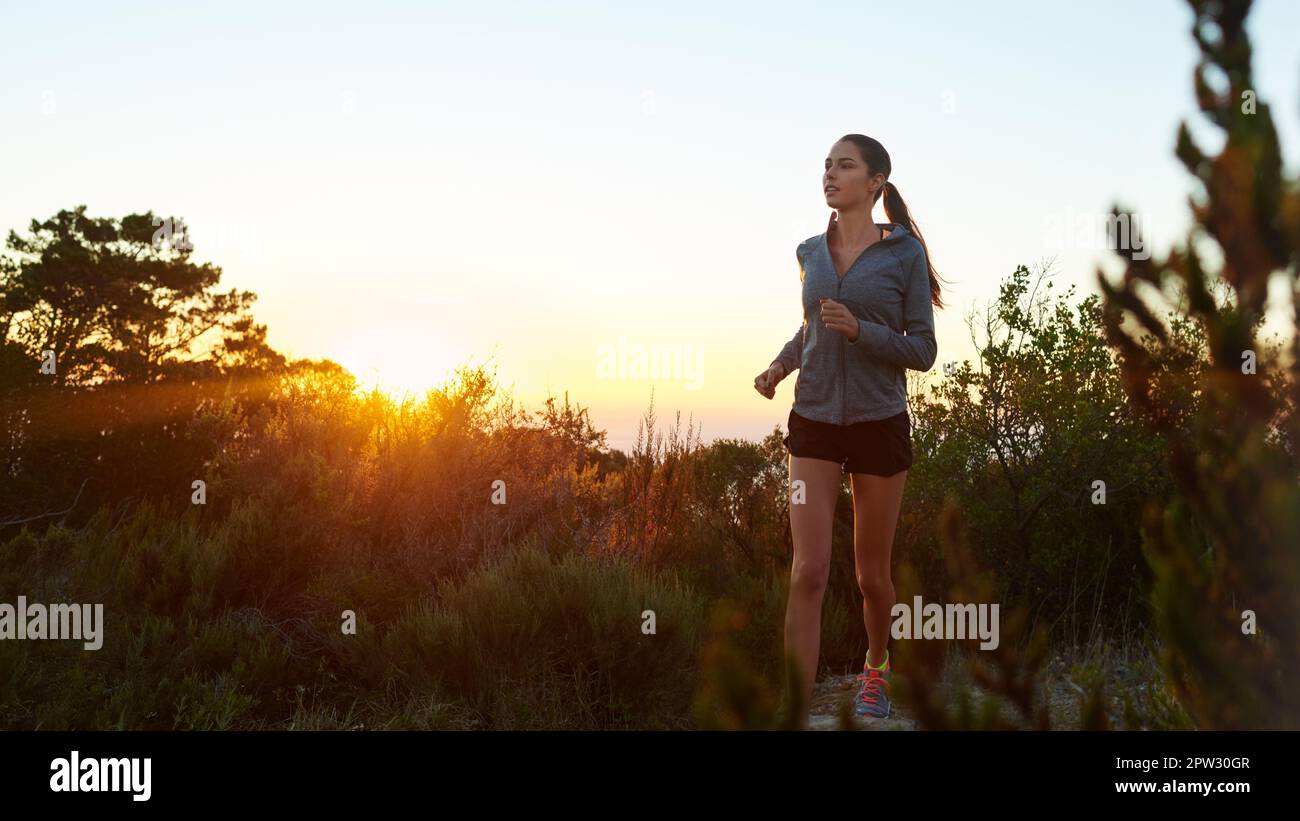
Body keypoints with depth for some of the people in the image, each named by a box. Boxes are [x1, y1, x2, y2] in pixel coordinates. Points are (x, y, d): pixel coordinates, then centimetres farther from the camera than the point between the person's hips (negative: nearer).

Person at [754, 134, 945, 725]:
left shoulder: (905, 253, -5)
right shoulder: (810, 253, 7)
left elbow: (923, 351, -6)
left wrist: (859, 329, -20)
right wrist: (779, 366, 5)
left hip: (878, 424, -2)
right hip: (813, 421, 2)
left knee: (872, 574, 10)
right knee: (809, 570, -10)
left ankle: (876, 666, 38)